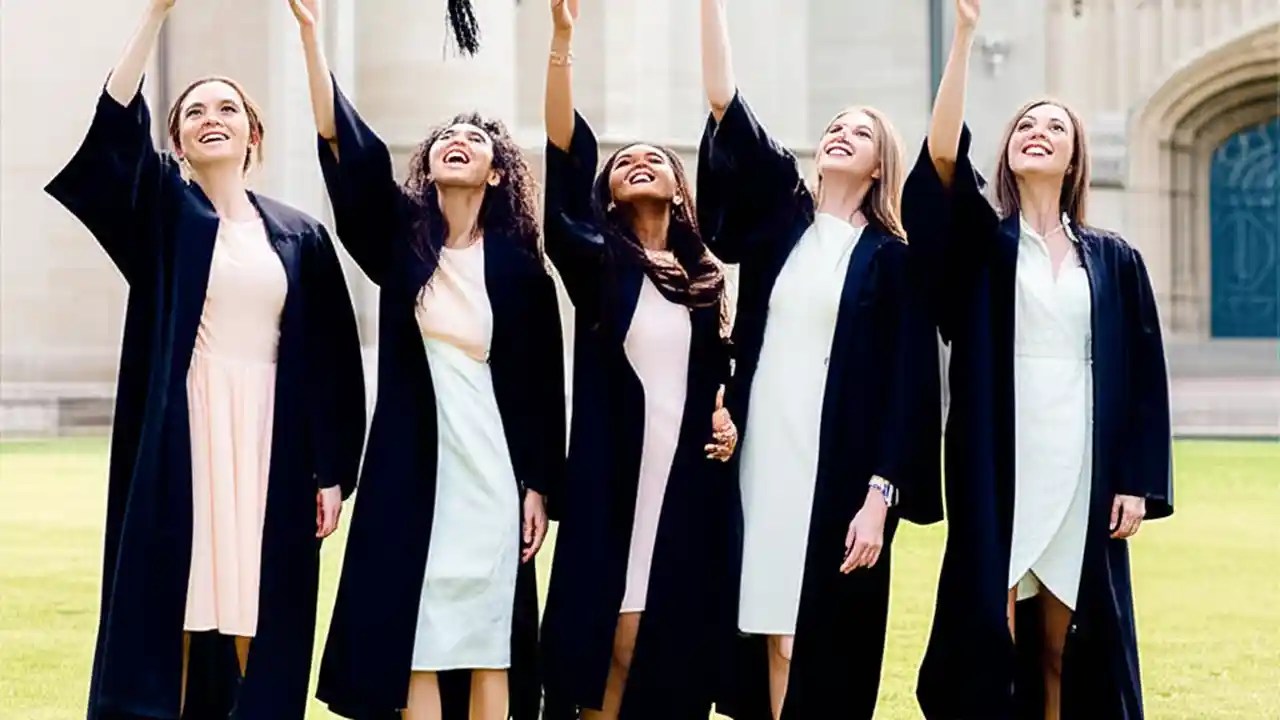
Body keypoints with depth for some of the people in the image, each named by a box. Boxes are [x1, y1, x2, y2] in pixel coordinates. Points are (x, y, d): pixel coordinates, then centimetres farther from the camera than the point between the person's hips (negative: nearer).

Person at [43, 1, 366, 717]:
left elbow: (332, 361, 8)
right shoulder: (163, 212, 7)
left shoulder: (300, 234, 11)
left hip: (270, 441, 1)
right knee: (175, 599, -4)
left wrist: (332, 472, 2)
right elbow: (117, 125, -11)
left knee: (255, 606, 1)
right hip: (183, 436, -1)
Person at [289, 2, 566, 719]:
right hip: (413, 468, 1)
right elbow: (344, 142, -7)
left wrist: (539, 485, -1)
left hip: (493, 471, -1)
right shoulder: (401, 235, 4)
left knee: (488, 646, 2)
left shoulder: (518, 262, 2)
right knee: (418, 643, -1)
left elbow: (544, 384, 4)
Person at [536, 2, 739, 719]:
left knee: (676, 644, 3)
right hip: (613, 479, -3)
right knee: (610, 639, -6)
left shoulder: (704, 277, 13)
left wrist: (729, 418, 3)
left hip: (692, 479, 3)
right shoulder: (597, 263, 2)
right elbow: (564, 156, -11)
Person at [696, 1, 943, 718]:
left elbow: (906, 384, -3)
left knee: (826, 649, -3)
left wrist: (880, 497, -12)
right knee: (769, 633, 3)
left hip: (841, 471, -3)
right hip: (762, 455, 3)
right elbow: (724, 100, 4)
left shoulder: (891, 257, 3)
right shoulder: (779, 216, 12)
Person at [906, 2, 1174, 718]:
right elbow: (943, 154, -12)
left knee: (1068, 646, 3)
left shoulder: (1114, 260, 11)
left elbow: (1146, 377, 9)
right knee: (989, 637, -5)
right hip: (997, 470, -1)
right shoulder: (982, 243, 6)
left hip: (1082, 471, 1)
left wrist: (1138, 483, 0)